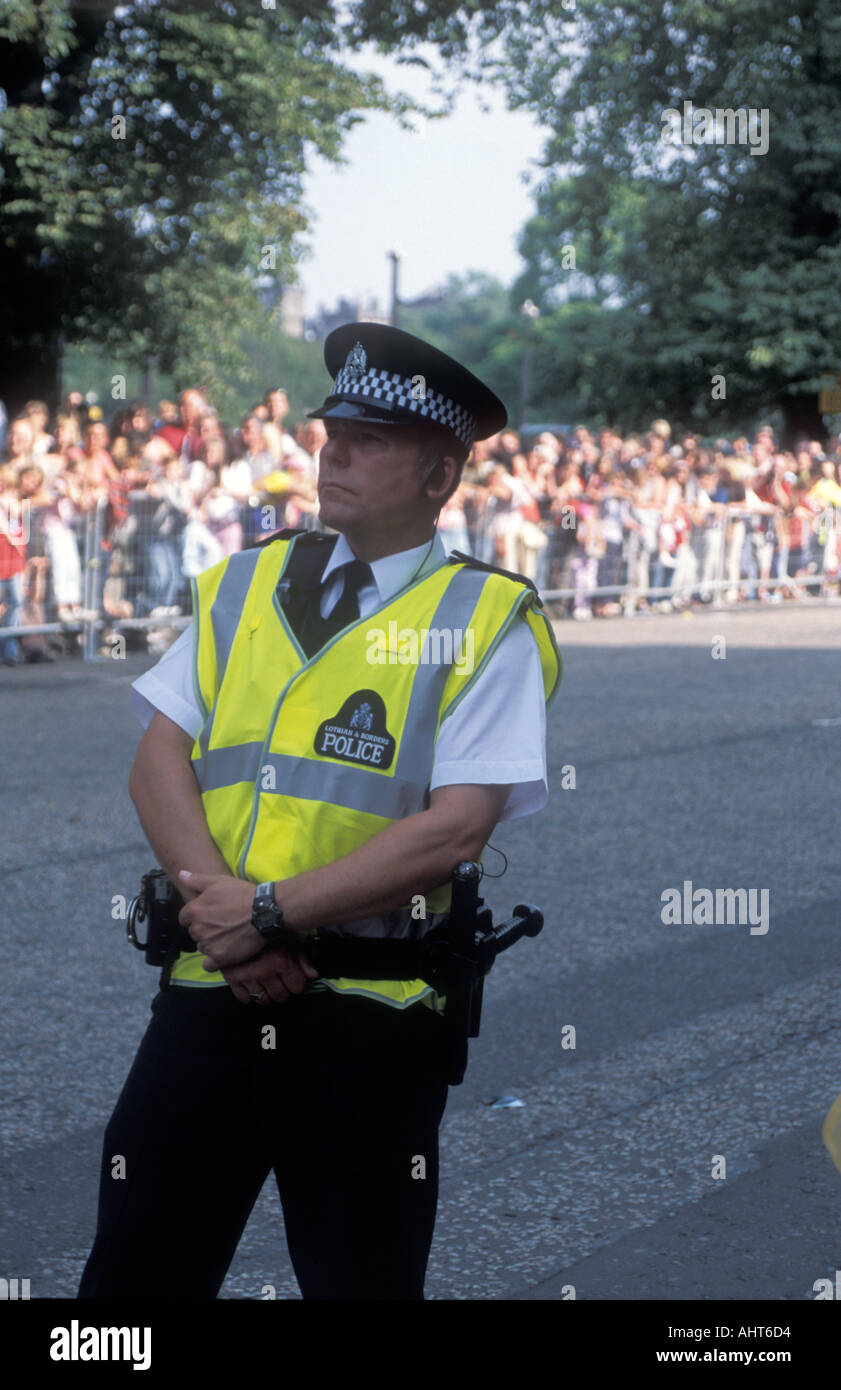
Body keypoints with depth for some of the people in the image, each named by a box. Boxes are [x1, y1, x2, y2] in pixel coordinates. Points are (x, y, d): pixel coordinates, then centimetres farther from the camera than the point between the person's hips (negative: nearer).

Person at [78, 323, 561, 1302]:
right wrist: (217, 910, -12)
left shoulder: (488, 622, -3)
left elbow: (454, 828, -12)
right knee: (134, 1270, 9)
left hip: (369, 1013, -4)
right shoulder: (242, 585, 12)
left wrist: (269, 910, -15)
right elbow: (158, 761, 4)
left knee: (360, 1281, 9)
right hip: (207, 991, 4)